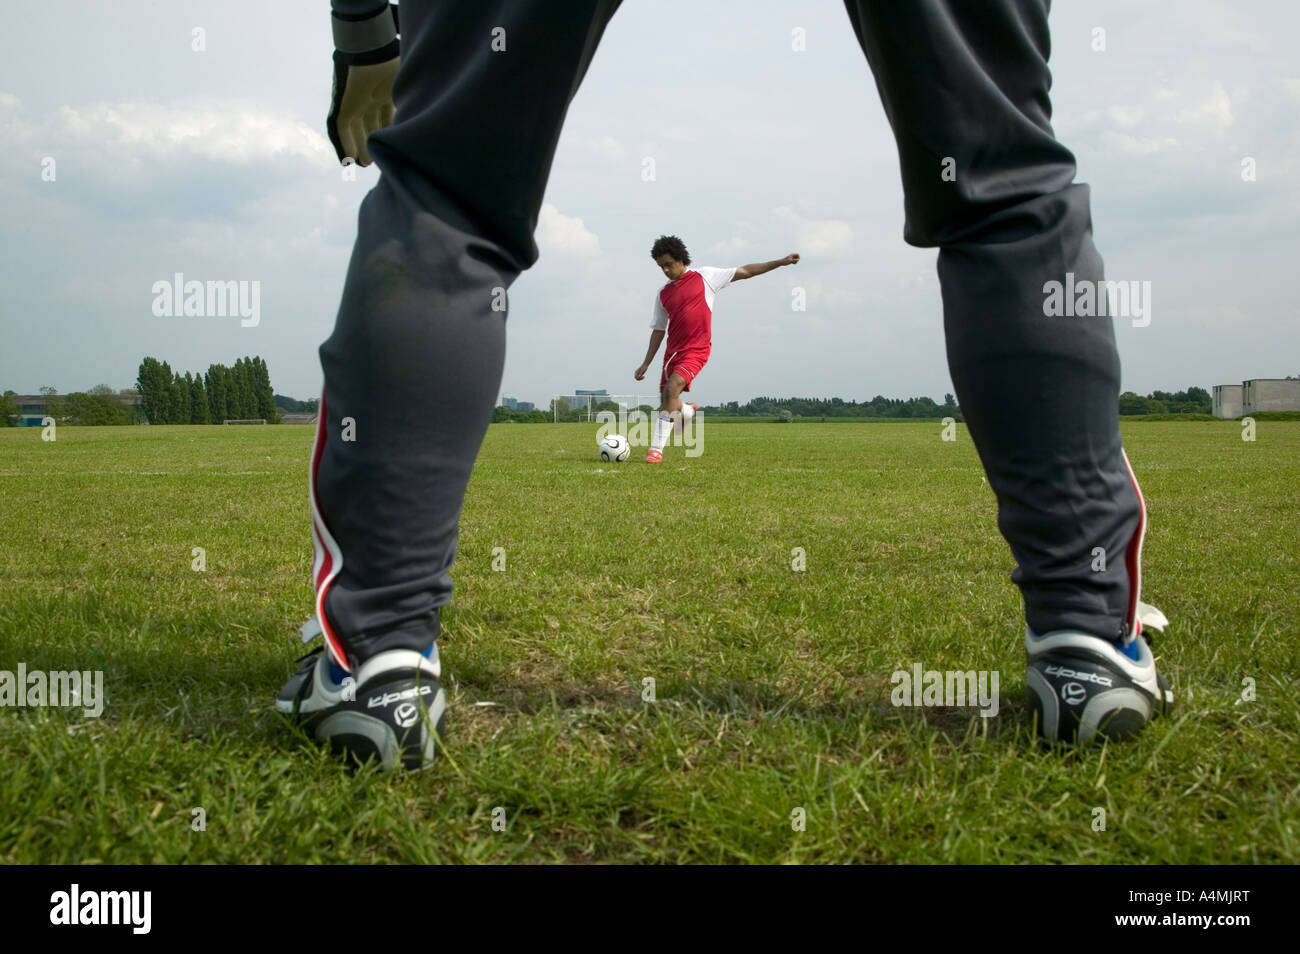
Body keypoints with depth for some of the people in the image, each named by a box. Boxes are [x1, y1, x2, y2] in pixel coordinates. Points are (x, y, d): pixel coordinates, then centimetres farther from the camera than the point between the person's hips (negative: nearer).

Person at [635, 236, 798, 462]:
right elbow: (658, 329, 17)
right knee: (666, 400, 8)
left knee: (671, 389, -25)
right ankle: (687, 411, 46)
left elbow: (744, 272, 3)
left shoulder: (704, 276, 1)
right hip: (673, 350, 6)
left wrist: (781, 262, 1)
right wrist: (646, 363, 14)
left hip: (696, 350, -5)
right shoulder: (663, 294, 11)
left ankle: (656, 449, -23)